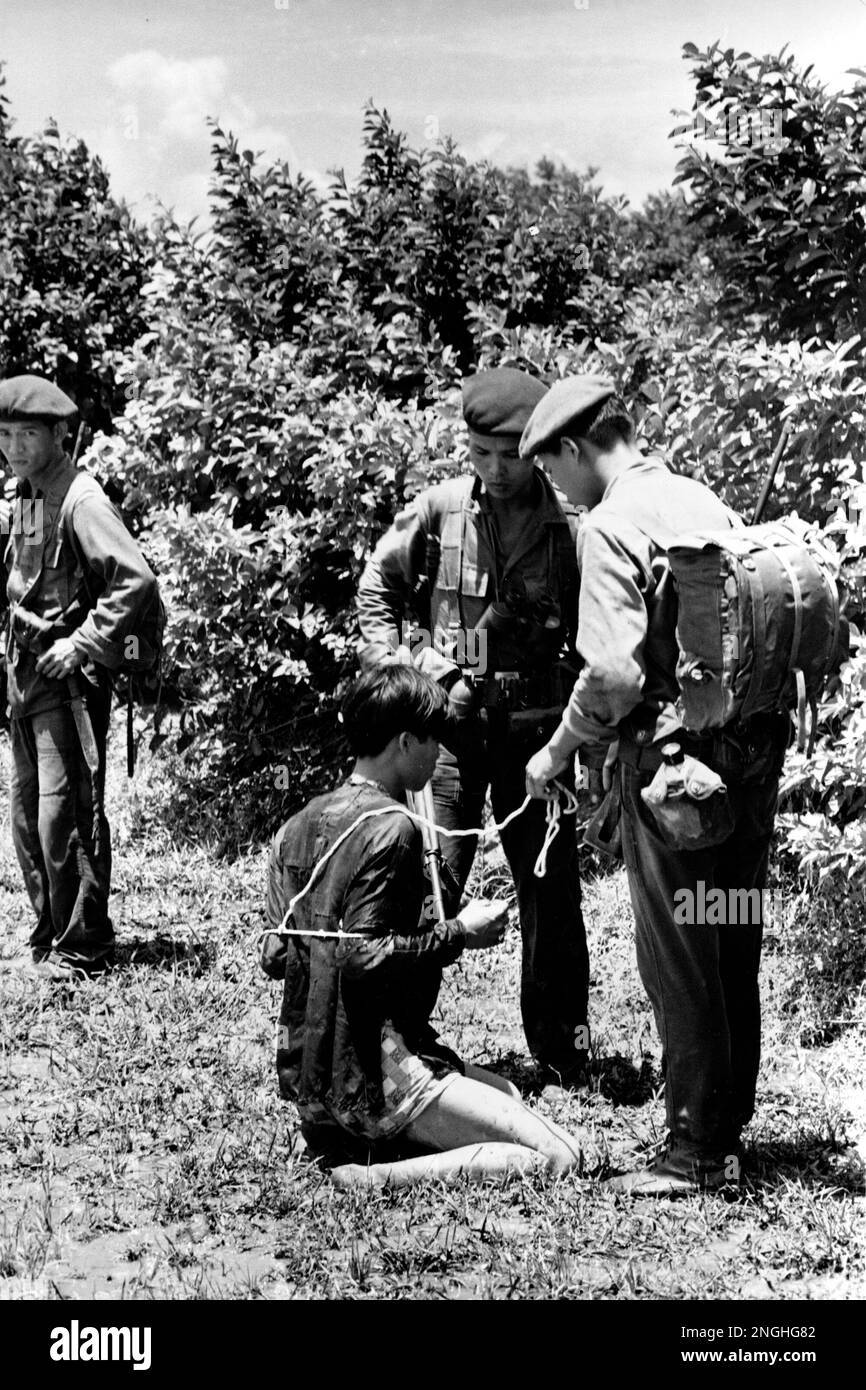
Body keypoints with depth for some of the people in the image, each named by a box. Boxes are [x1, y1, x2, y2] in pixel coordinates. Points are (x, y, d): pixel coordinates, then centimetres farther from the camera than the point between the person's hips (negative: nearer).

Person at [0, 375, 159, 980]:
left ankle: (83, 948, 4)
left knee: (66, 817, -6)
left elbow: (136, 579, -24)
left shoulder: (80, 499, -14)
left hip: (69, 681, -9)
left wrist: (85, 645, -21)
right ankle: (49, 936, 25)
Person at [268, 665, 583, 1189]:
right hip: (374, 1075, -10)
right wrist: (459, 934, -12)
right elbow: (361, 959, -24)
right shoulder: (390, 826, -15)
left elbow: (280, 954, 14)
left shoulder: (300, 825, 12)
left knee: (507, 1095, 27)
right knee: (560, 1157, -13)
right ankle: (379, 1177, -18)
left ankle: (349, 1144, 10)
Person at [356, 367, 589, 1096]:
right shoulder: (440, 509, 0)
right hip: (449, 720, 1)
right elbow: (377, 588, 12)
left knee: (551, 898, 7)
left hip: (537, 732, 0)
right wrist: (394, 671, 2)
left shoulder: (571, 524, -5)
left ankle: (562, 1061, 21)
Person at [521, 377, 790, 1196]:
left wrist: (556, 752, -6)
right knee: (734, 950, 14)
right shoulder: (707, 501, 11)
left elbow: (615, 672, -19)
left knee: (677, 957, 2)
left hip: (675, 749, -8)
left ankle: (694, 1152, 9)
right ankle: (728, 1131, 25)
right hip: (757, 741, 8)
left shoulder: (611, 524, -11)